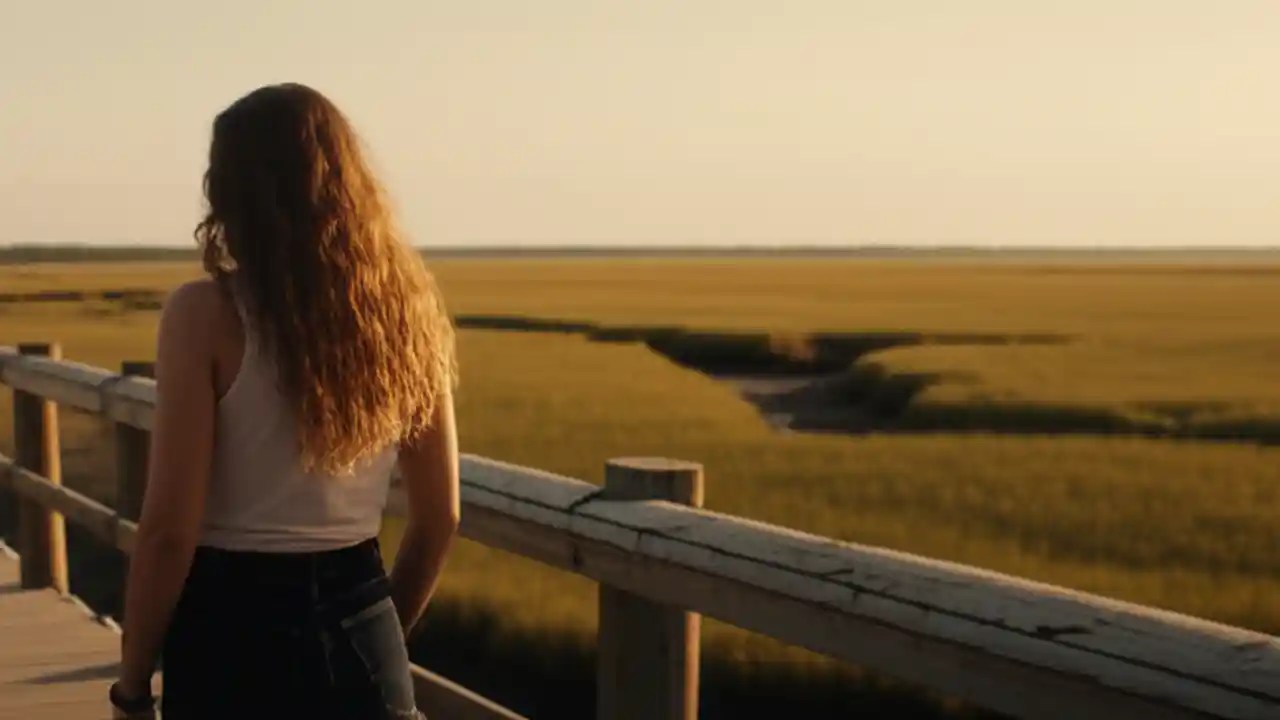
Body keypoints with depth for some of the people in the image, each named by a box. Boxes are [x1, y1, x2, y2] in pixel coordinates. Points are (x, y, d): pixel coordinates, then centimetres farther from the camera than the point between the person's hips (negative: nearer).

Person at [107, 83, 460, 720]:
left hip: (235, 636, -4)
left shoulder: (207, 314, -12)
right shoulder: (405, 308, 2)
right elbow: (439, 517, 7)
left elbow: (170, 528, -13)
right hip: (360, 634, 4)